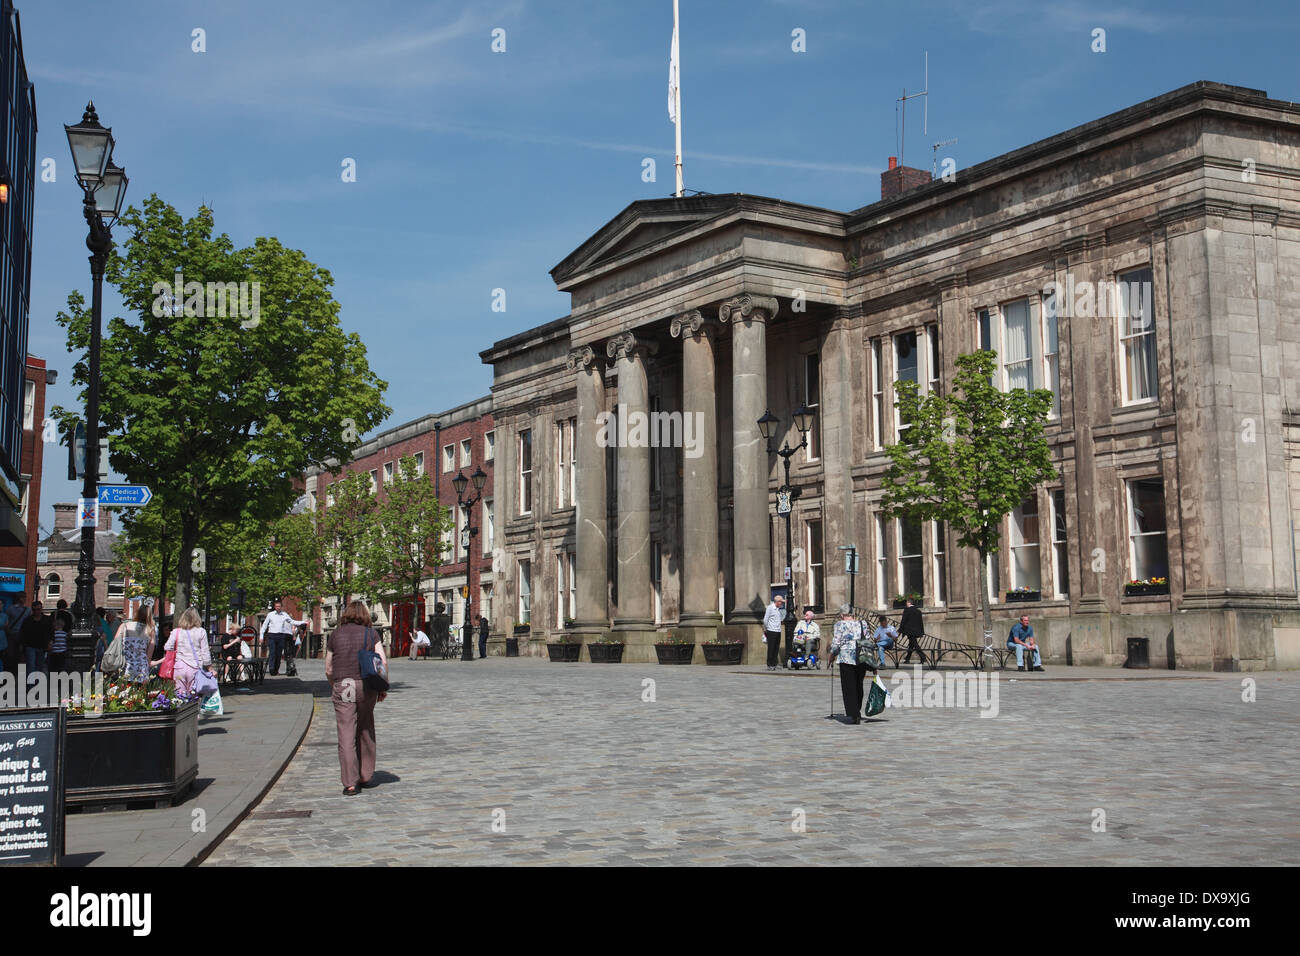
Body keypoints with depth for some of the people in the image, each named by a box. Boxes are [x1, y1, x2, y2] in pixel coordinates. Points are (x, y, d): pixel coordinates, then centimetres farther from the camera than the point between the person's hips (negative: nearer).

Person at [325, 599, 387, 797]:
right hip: (366, 685, 1)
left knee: (346, 735, -2)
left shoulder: (336, 634, 8)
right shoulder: (370, 634, 5)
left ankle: (350, 783, -6)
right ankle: (365, 776, 23)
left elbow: (328, 669, 10)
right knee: (365, 731, 16)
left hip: (342, 686, 0)